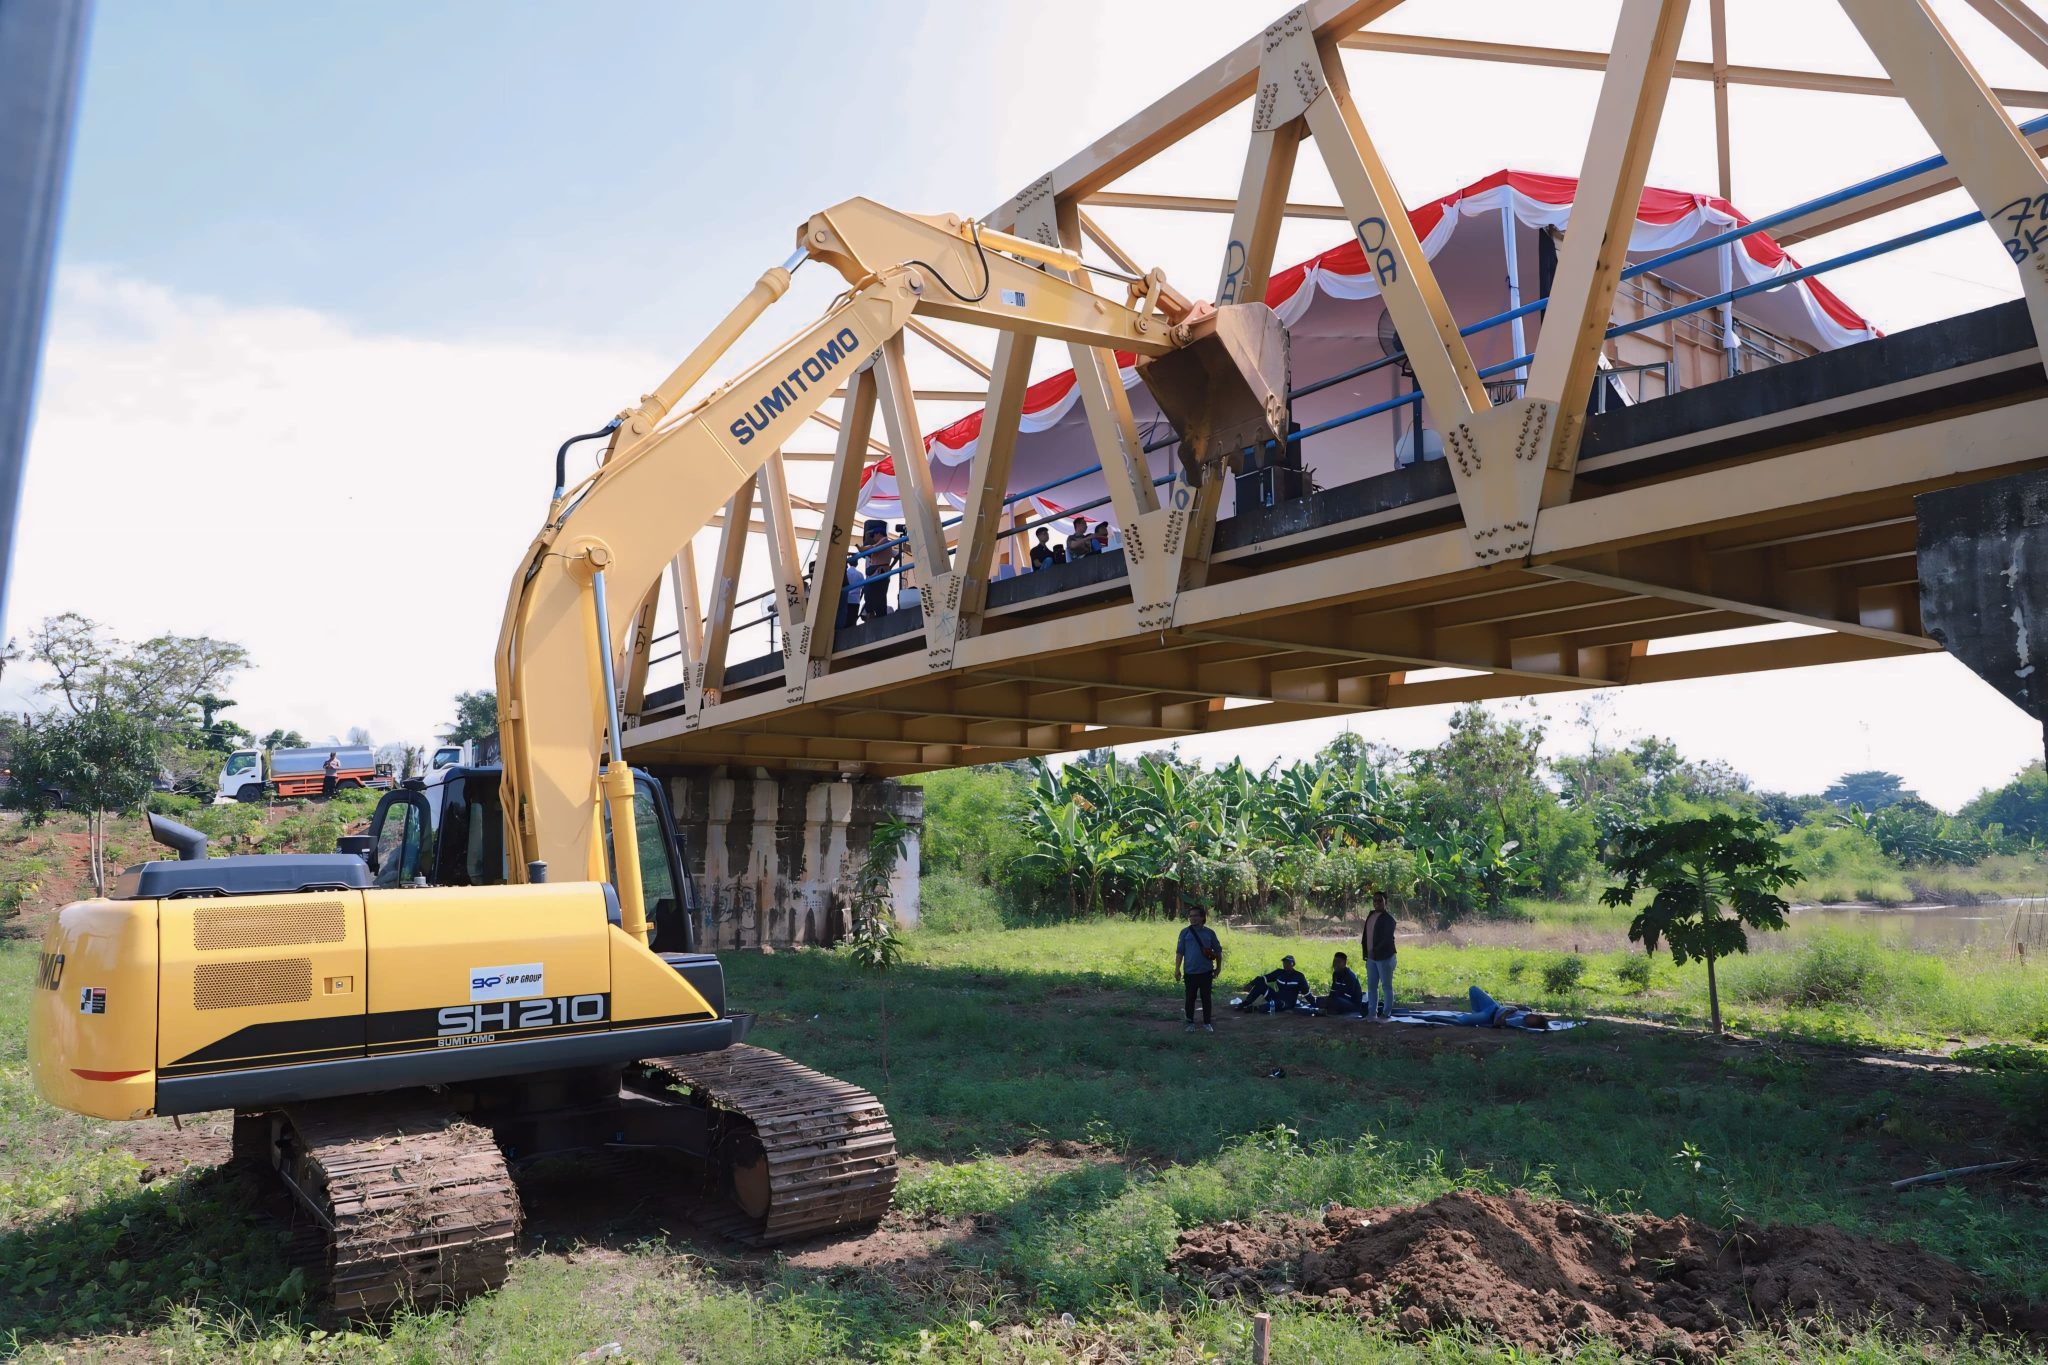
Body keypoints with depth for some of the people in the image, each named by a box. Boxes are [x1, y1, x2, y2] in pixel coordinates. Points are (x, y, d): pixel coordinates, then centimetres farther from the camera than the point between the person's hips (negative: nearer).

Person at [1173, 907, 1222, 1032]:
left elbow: (1218, 951, 10)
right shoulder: (1185, 932, 0)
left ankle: (1207, 1023, 18)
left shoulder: (1209, 933, 3)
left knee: (1206, 998, 8)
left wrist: (1218, 967, 10)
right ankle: (1190, 1023, 17)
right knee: (1190, 998, 6)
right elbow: (1179, 952, 1)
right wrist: (1177, 968, -3)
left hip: (1206, 972, 1)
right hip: (1190, 972, -1)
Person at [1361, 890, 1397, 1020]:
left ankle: (1386, 1013, 5)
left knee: (1386, 986, 0)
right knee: (1371, 986, 12)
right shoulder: (1370, 916, 13)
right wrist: (1366, 951, 8)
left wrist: (1375, 950, -23)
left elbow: (1388, 938, -20)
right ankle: (1371, 1012, 19)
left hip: (1384, 957, -8)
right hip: (1371, 957, 8)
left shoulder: (1388, 919, -11)